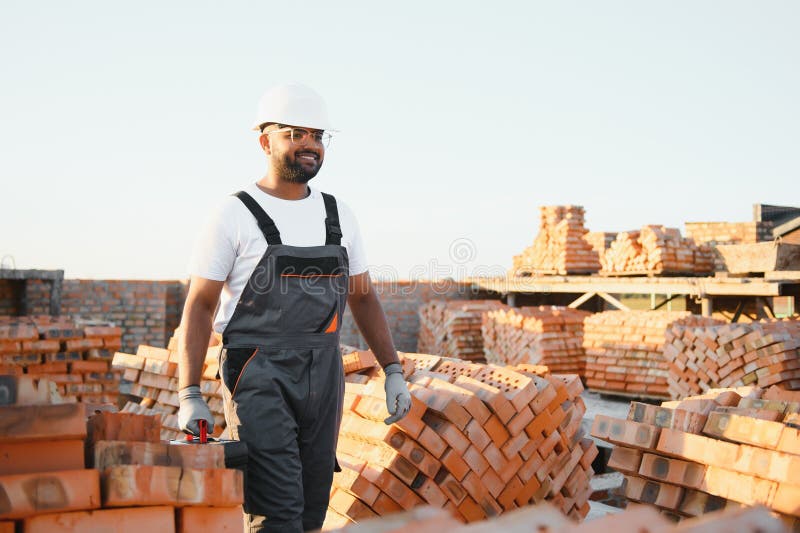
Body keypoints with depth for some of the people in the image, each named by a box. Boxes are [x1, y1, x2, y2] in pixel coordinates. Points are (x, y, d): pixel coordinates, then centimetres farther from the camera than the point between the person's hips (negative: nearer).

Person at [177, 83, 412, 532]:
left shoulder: (339, 215, 10)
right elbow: (199, 306, -4)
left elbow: (362, 297, 16)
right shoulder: (236, 216, -4)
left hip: (323, 377, 5)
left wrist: (393, 371, 8)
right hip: (258, 377, -5)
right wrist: (190, 394, -13)